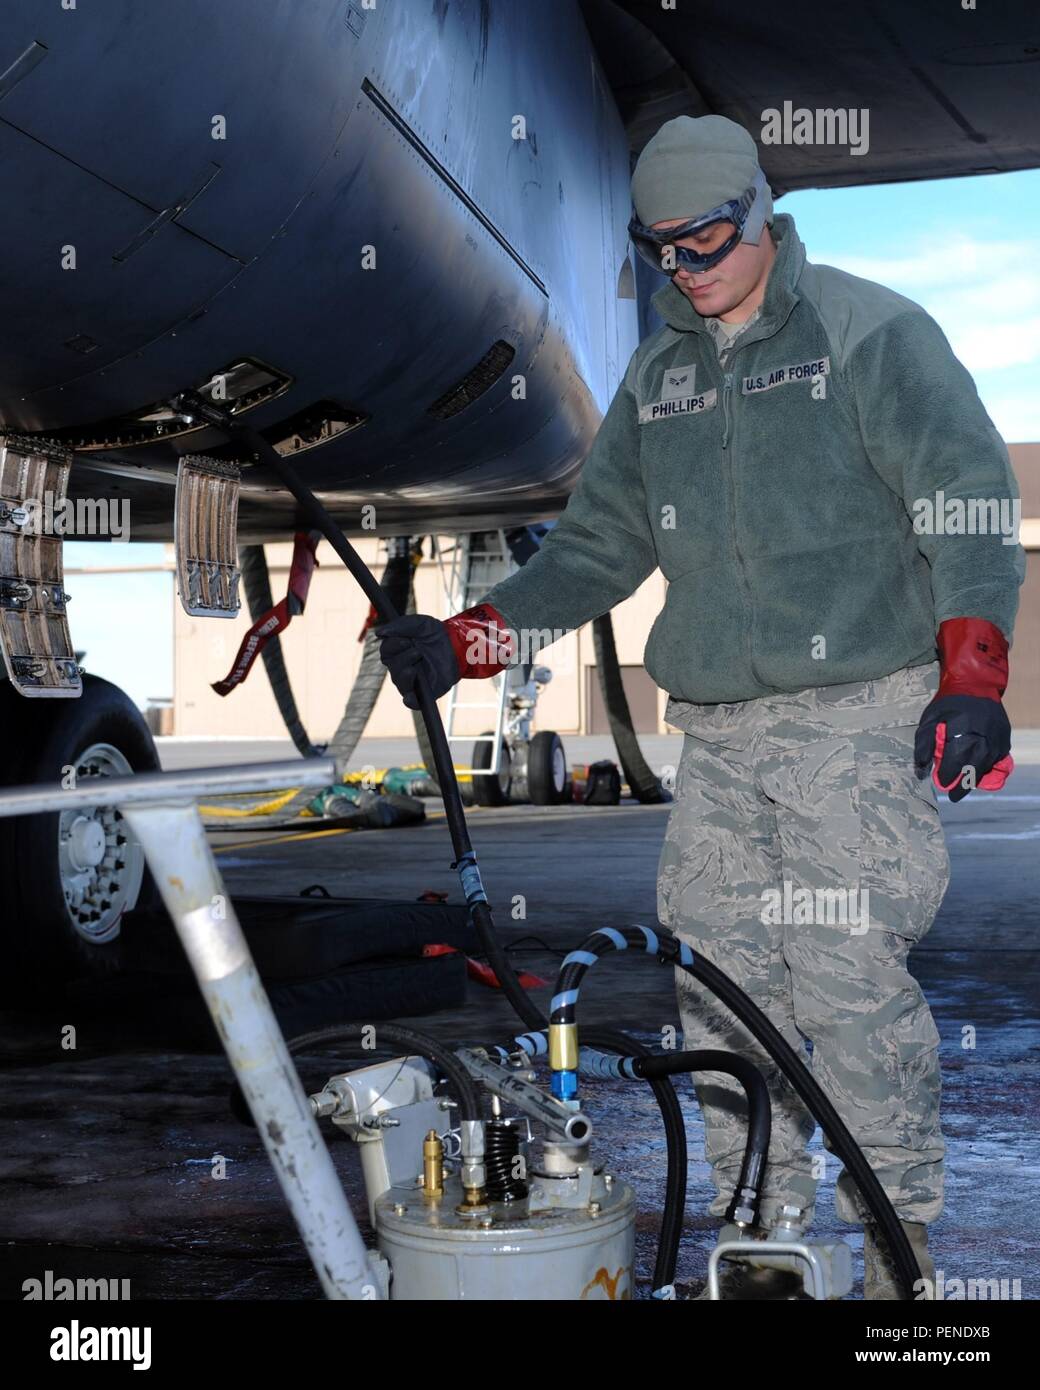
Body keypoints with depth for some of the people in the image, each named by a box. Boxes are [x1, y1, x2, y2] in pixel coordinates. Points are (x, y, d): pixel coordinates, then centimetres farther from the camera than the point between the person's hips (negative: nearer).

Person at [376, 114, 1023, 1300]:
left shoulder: (871, 333, 1)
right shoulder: (656, 375, 18)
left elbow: (969, 500, -5)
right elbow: (596, 547, 20)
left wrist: (971, 675, -16)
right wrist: (464, 641, 10)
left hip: (862, 716, -5)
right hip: (716, 734, 6)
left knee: (849, 979, -10)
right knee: (720, 988, 3)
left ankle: (902, 1240, 8)